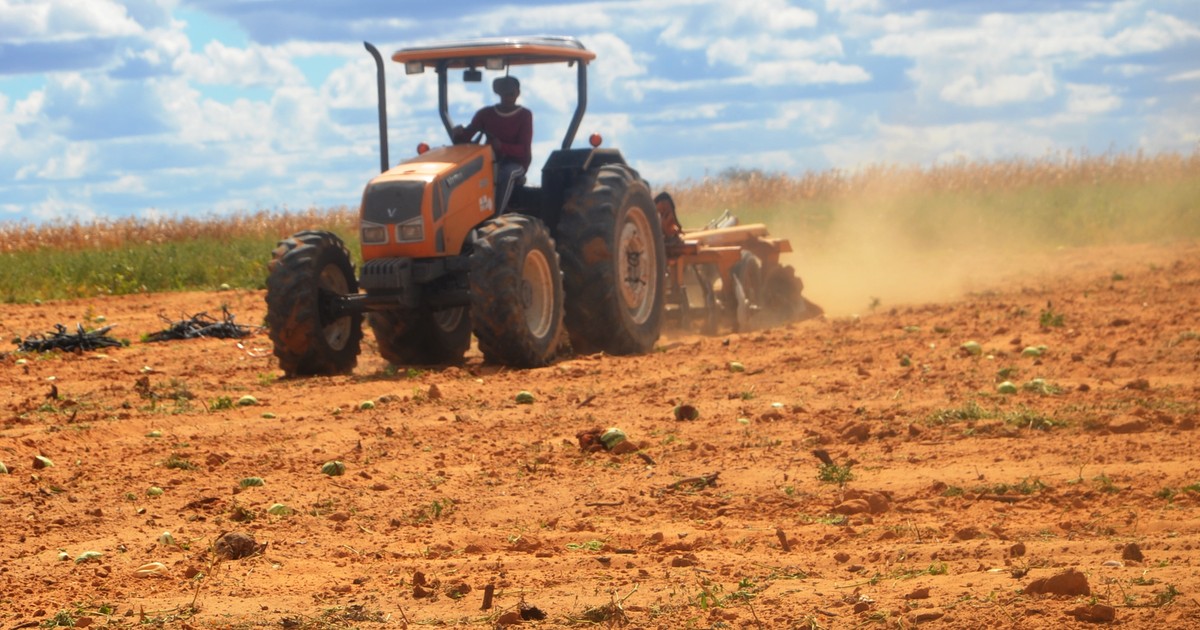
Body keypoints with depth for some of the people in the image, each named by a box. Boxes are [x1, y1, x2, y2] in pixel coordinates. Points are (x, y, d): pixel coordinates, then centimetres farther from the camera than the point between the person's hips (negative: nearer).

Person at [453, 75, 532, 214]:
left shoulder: (524, 116, -5)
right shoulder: (485, 114, 5)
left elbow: (524, 150, -14)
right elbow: (465, 138, -1)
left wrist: (502, 146, -34)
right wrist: (459, 133, -27)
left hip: (516, 163, -3)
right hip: (491, 161, 3)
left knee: (507, 173, -40)